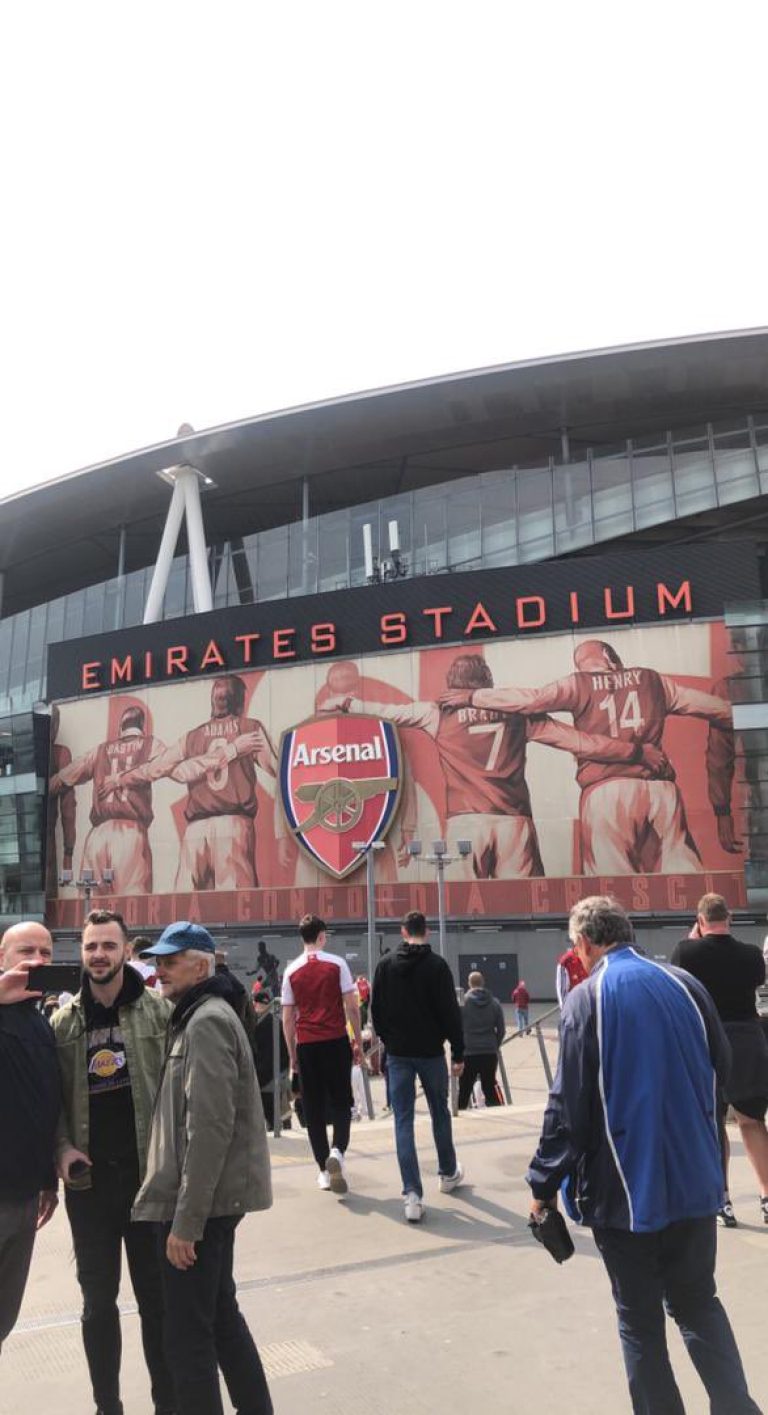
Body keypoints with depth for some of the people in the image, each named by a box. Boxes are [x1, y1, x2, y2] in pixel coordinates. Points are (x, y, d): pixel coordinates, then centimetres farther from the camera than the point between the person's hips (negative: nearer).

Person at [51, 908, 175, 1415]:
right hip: (88, 1180, 2)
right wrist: (63, 1148, -9)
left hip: (149, 1174, -2)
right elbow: (53, 1095, 6)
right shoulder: (64, 1021, 3)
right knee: (98, 1300, 14)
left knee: (156, 1297, 10)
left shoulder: (159, 1010, -6)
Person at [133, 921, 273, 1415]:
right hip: (213, 1198, 10)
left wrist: (186, 1220, -21)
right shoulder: (197, 1016, 15)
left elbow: (209, 1128, -23)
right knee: (220, 1315, 19)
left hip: (202, 1203, -10)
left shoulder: (207, 1021, -16)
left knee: (188, 1335, -1)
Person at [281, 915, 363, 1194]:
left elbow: (287, 1018, 6)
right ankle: (337, 1151, -14)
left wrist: (292, 1054, 13)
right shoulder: (337, 964, -1)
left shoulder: (291, 971, 4)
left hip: (306, 1045, 1)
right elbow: (352, 1007, -3)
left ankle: (325, 1171, 11)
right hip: (336, 1042, -1)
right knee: (340, 1103, 10)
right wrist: (358, 1042, 5)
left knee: (313, 1109, 9)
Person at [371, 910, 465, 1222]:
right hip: (430, 1051, -1)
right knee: (440, 1112, 18)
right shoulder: (437, 965, -9)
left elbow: (376, 1010, 5)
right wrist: (458, 1052, -4)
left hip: (398, 1053, 1)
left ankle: (412, 1194, -8)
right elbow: (450, 1012, -10)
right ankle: (449, 1173, 35)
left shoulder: (386, 965, 0)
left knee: (403, 1120, 1)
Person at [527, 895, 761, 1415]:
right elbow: (721, 1069, 10)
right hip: (693, 1178, 4)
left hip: (626, 1185, -4)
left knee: (641, 1320, 11)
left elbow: (569, 1105, -15)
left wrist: (545, 1183, -6)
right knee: (699, 1301, 21)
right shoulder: (684, 984, 0)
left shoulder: (587, 999, -12)